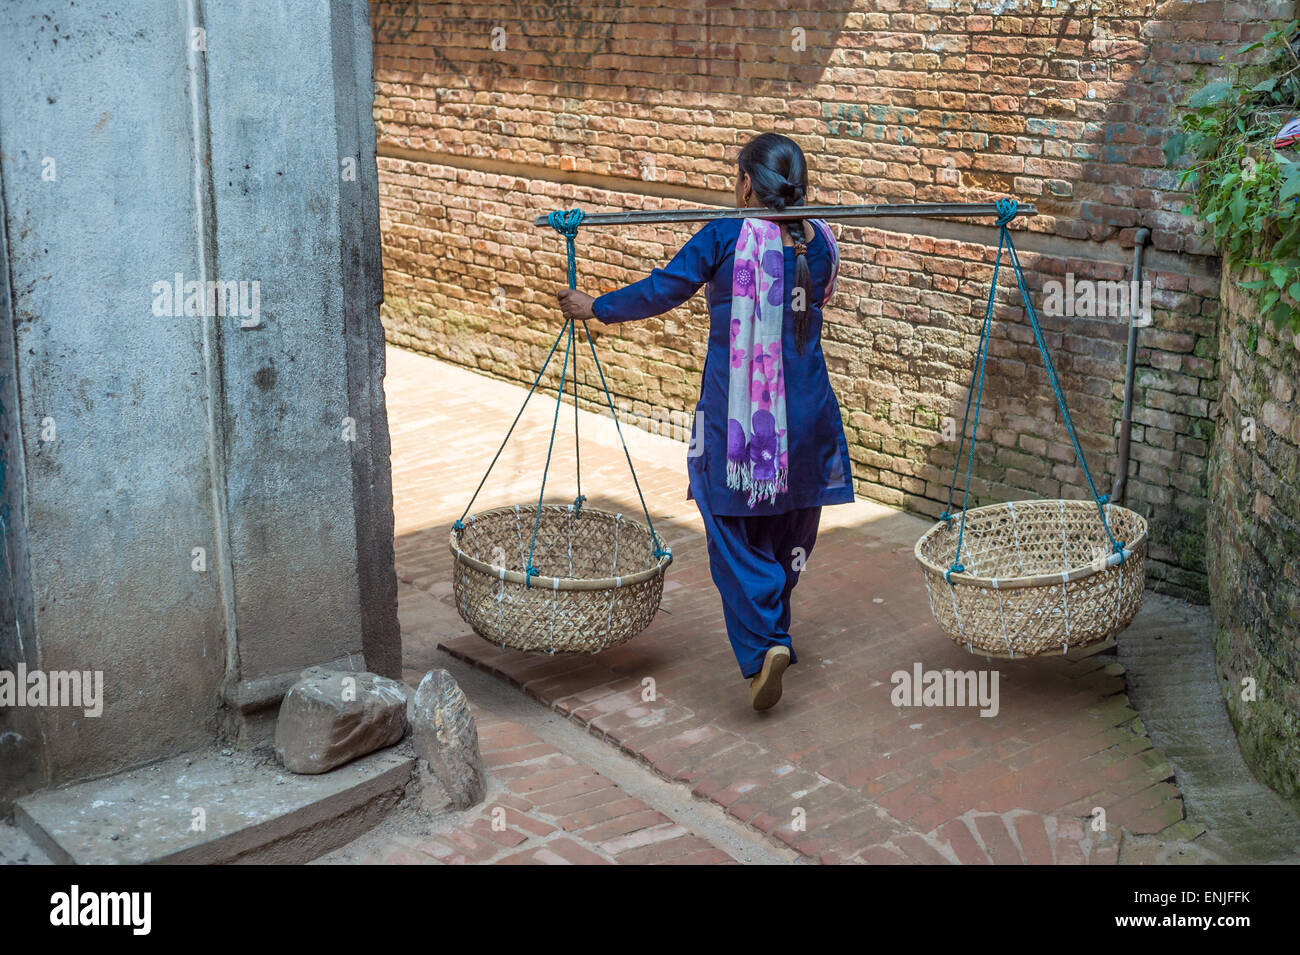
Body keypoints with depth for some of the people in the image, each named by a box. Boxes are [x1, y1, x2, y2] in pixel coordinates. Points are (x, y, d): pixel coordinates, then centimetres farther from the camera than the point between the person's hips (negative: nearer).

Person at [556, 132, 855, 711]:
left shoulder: (725, 239, -10)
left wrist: (595, 308, 11)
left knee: (736, 534, 2)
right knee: (788, 532, 16)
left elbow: (660, 292, -4)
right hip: (806, 412, 4)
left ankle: (764, 643, -14)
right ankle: (775, 634, 30)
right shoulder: (820, 244, 2)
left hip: (736, 415, -4)